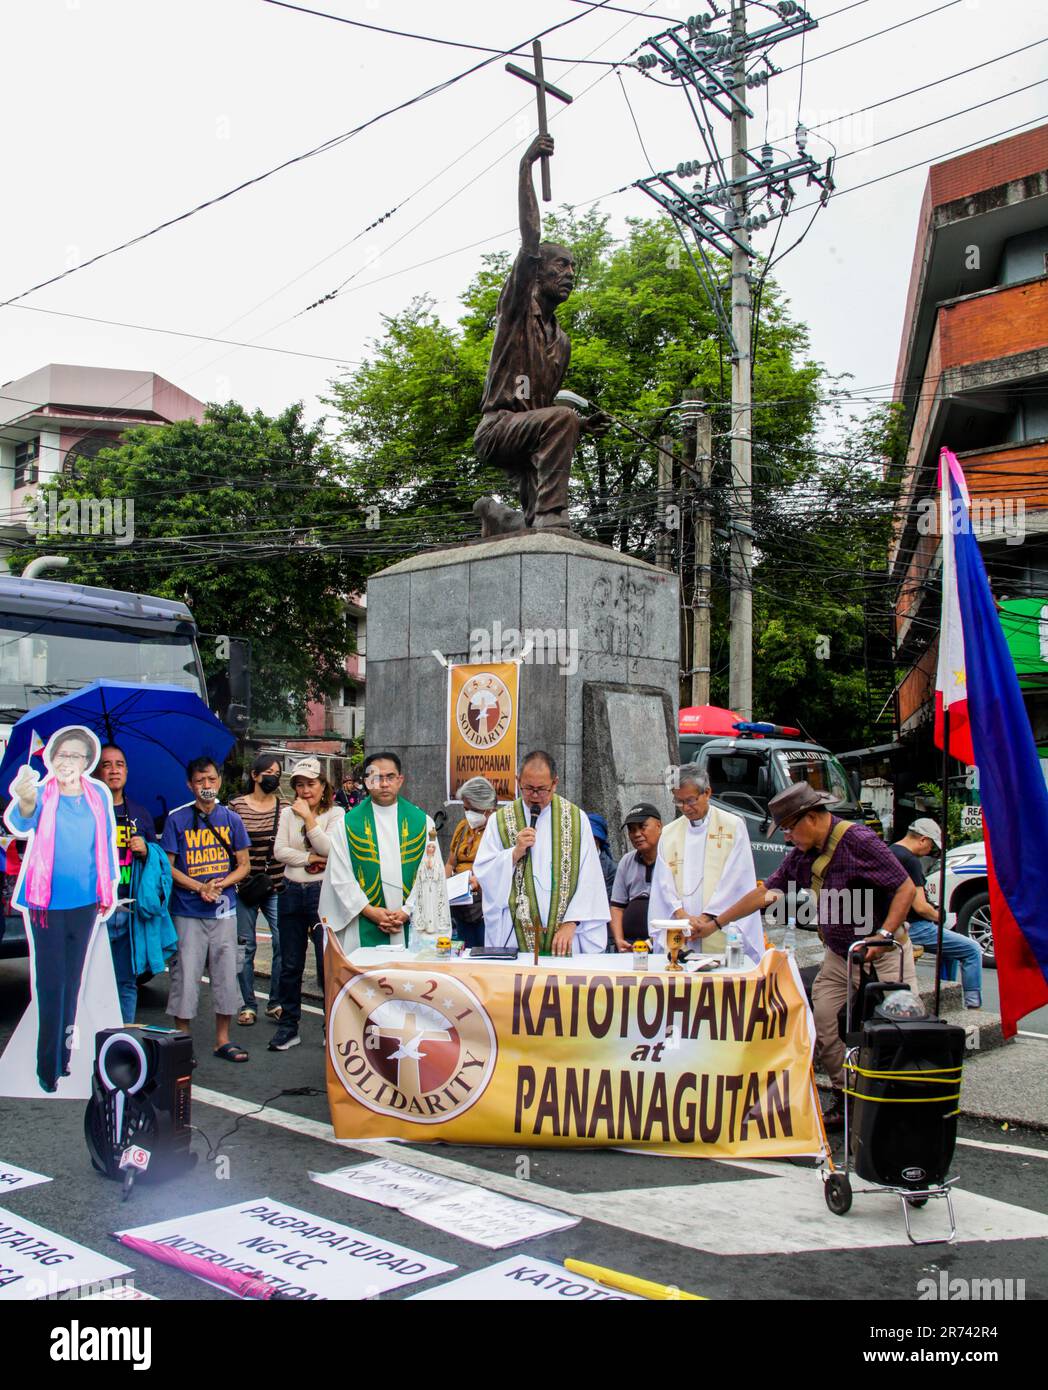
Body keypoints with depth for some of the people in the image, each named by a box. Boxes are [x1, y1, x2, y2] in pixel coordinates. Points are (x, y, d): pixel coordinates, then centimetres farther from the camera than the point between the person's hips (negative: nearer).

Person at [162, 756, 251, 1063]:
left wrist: (220, 884, -10)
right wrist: (199, 887, -14)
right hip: (187, 912, -2)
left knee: (225, 974, 6)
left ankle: (222, 1040, 18)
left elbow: (244, 865, 8)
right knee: (186, 975, -1)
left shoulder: (231, 819, 6)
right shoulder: (177, 819, -1)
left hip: (224, 911, 2)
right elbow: (167, 866, -1)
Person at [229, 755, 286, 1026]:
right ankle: (248, 1005, 17)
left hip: (277, 885, 1)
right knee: (246, 946, 5)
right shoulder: (236, 806, 2)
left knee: (283, 943, -4)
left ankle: (276, 1002, 11)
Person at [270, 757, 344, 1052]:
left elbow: (329, 849, -15)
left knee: (328, 962, -4)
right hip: (292, 892, 4)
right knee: (290, 964, 10)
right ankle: (288, 1026, 20)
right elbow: (280, 851, -2)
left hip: (323, 893, -4)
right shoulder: (288, 813, 9)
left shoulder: (335, 814, 0)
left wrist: (308, 817, -15)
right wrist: (311, 859, -11)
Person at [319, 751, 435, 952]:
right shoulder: (349, 824, 3)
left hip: (411, 925, 1)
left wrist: (408, 911, -9)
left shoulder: (421, 822, 5)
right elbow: (340, 877, -1)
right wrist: (370, 911, -10)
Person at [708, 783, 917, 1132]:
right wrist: (716, 923, 14)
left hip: (883, 958, -7)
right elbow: (766, 892, 13)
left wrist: (883, 936, -25)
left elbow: (906, 888, -16)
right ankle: (845, 1101, 13)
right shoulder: (801, 855, 5)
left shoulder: (859, 840, -17)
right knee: (826, 1030, 0)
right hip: (838, 958, 7)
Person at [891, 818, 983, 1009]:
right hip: (913, 928, -10)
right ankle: (973, 1006, -2)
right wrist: (938, 916, -2)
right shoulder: (911, 861, -20)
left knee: (950, 949, 30)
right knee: (973, 950, -3)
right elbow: (920, 907, -22)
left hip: (895, 926, 10)